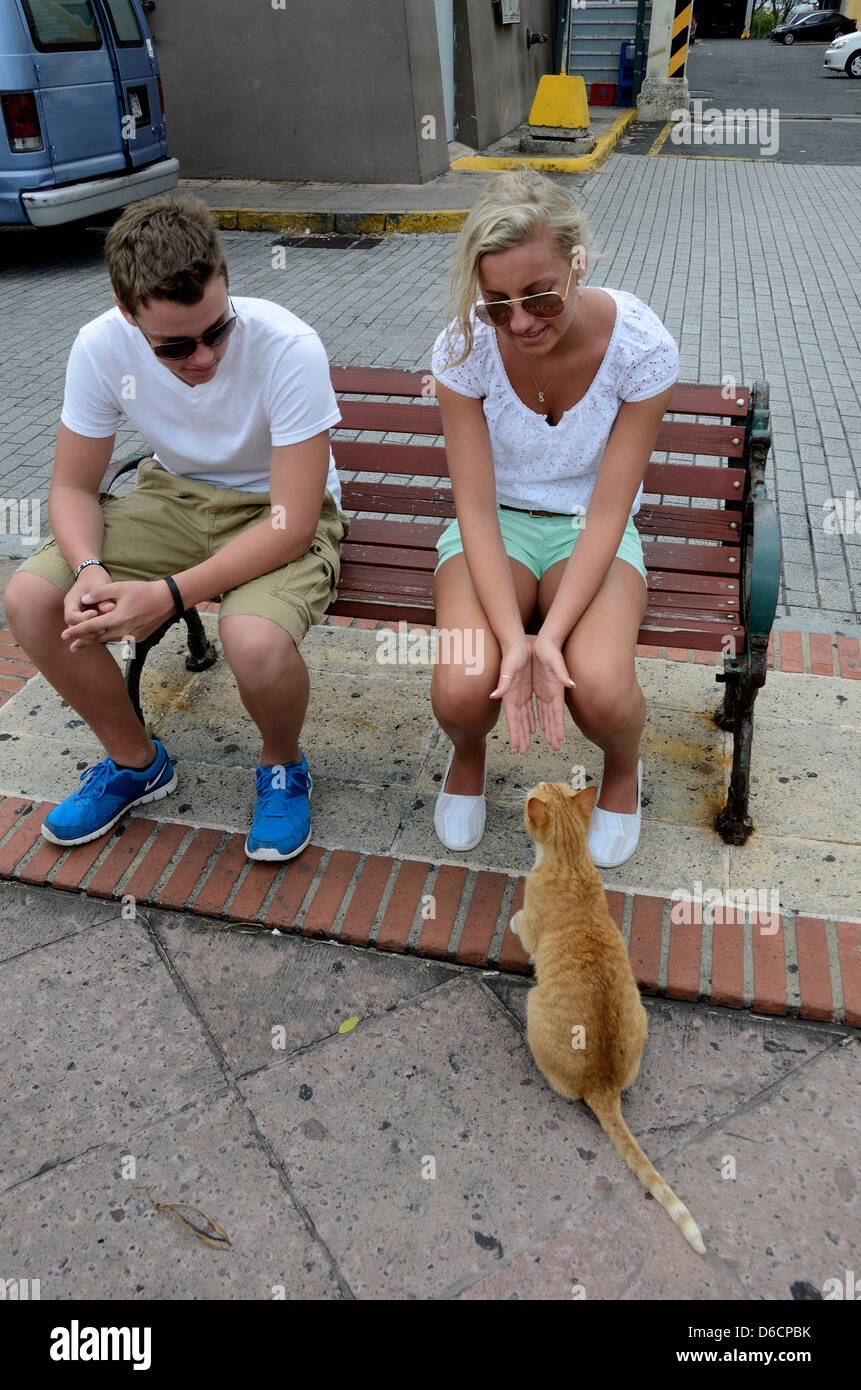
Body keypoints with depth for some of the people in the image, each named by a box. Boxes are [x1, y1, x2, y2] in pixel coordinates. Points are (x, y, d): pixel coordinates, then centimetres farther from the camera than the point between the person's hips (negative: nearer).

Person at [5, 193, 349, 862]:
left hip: (278, 512, -4)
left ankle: (282, 766, 2)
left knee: (257, 642, -36)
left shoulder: (288, 348, -28)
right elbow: (73, 486, -5)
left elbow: (292, 523, -28)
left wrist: (170, 594, -34)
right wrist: (90, 570, -26)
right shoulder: (101, 345, -15)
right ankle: (136, 762, 10)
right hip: (176, 494, 5)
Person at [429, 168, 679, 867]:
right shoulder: (465, 347, -17)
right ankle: (468, 755, 11)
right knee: (463, 689, -29)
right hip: (496, 526, 1)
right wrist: (512, 636, -30)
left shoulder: (643, 346, -19)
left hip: (590, 531, 0)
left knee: (599, 688, -30)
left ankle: (623, 768, 9)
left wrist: (551, 634, -29)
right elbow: (476, 506, -17)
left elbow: (609, 511, -17)